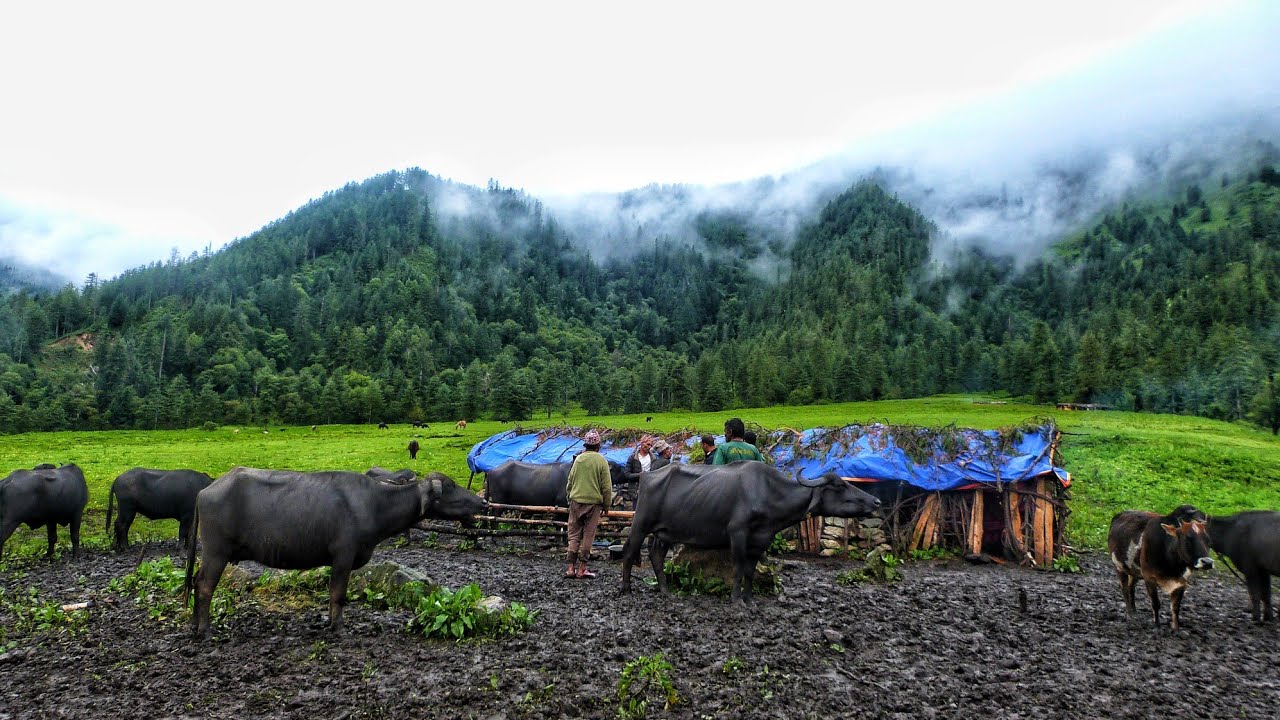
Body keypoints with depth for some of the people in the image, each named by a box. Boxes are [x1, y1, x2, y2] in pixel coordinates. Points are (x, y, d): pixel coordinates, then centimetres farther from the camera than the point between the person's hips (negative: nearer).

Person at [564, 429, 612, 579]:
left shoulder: (578, 459, 2)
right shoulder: (601, 461, -6)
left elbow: (570, 482, 9)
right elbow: (606, 487, -5)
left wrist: (569, 499, 21)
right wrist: (606, 505, 5)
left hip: (576, 501, 3)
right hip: (594, 503, -2)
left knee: (574, 535, 9)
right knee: (588, 536, 5)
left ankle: (570, 568, 6)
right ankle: (582, 569, 6)